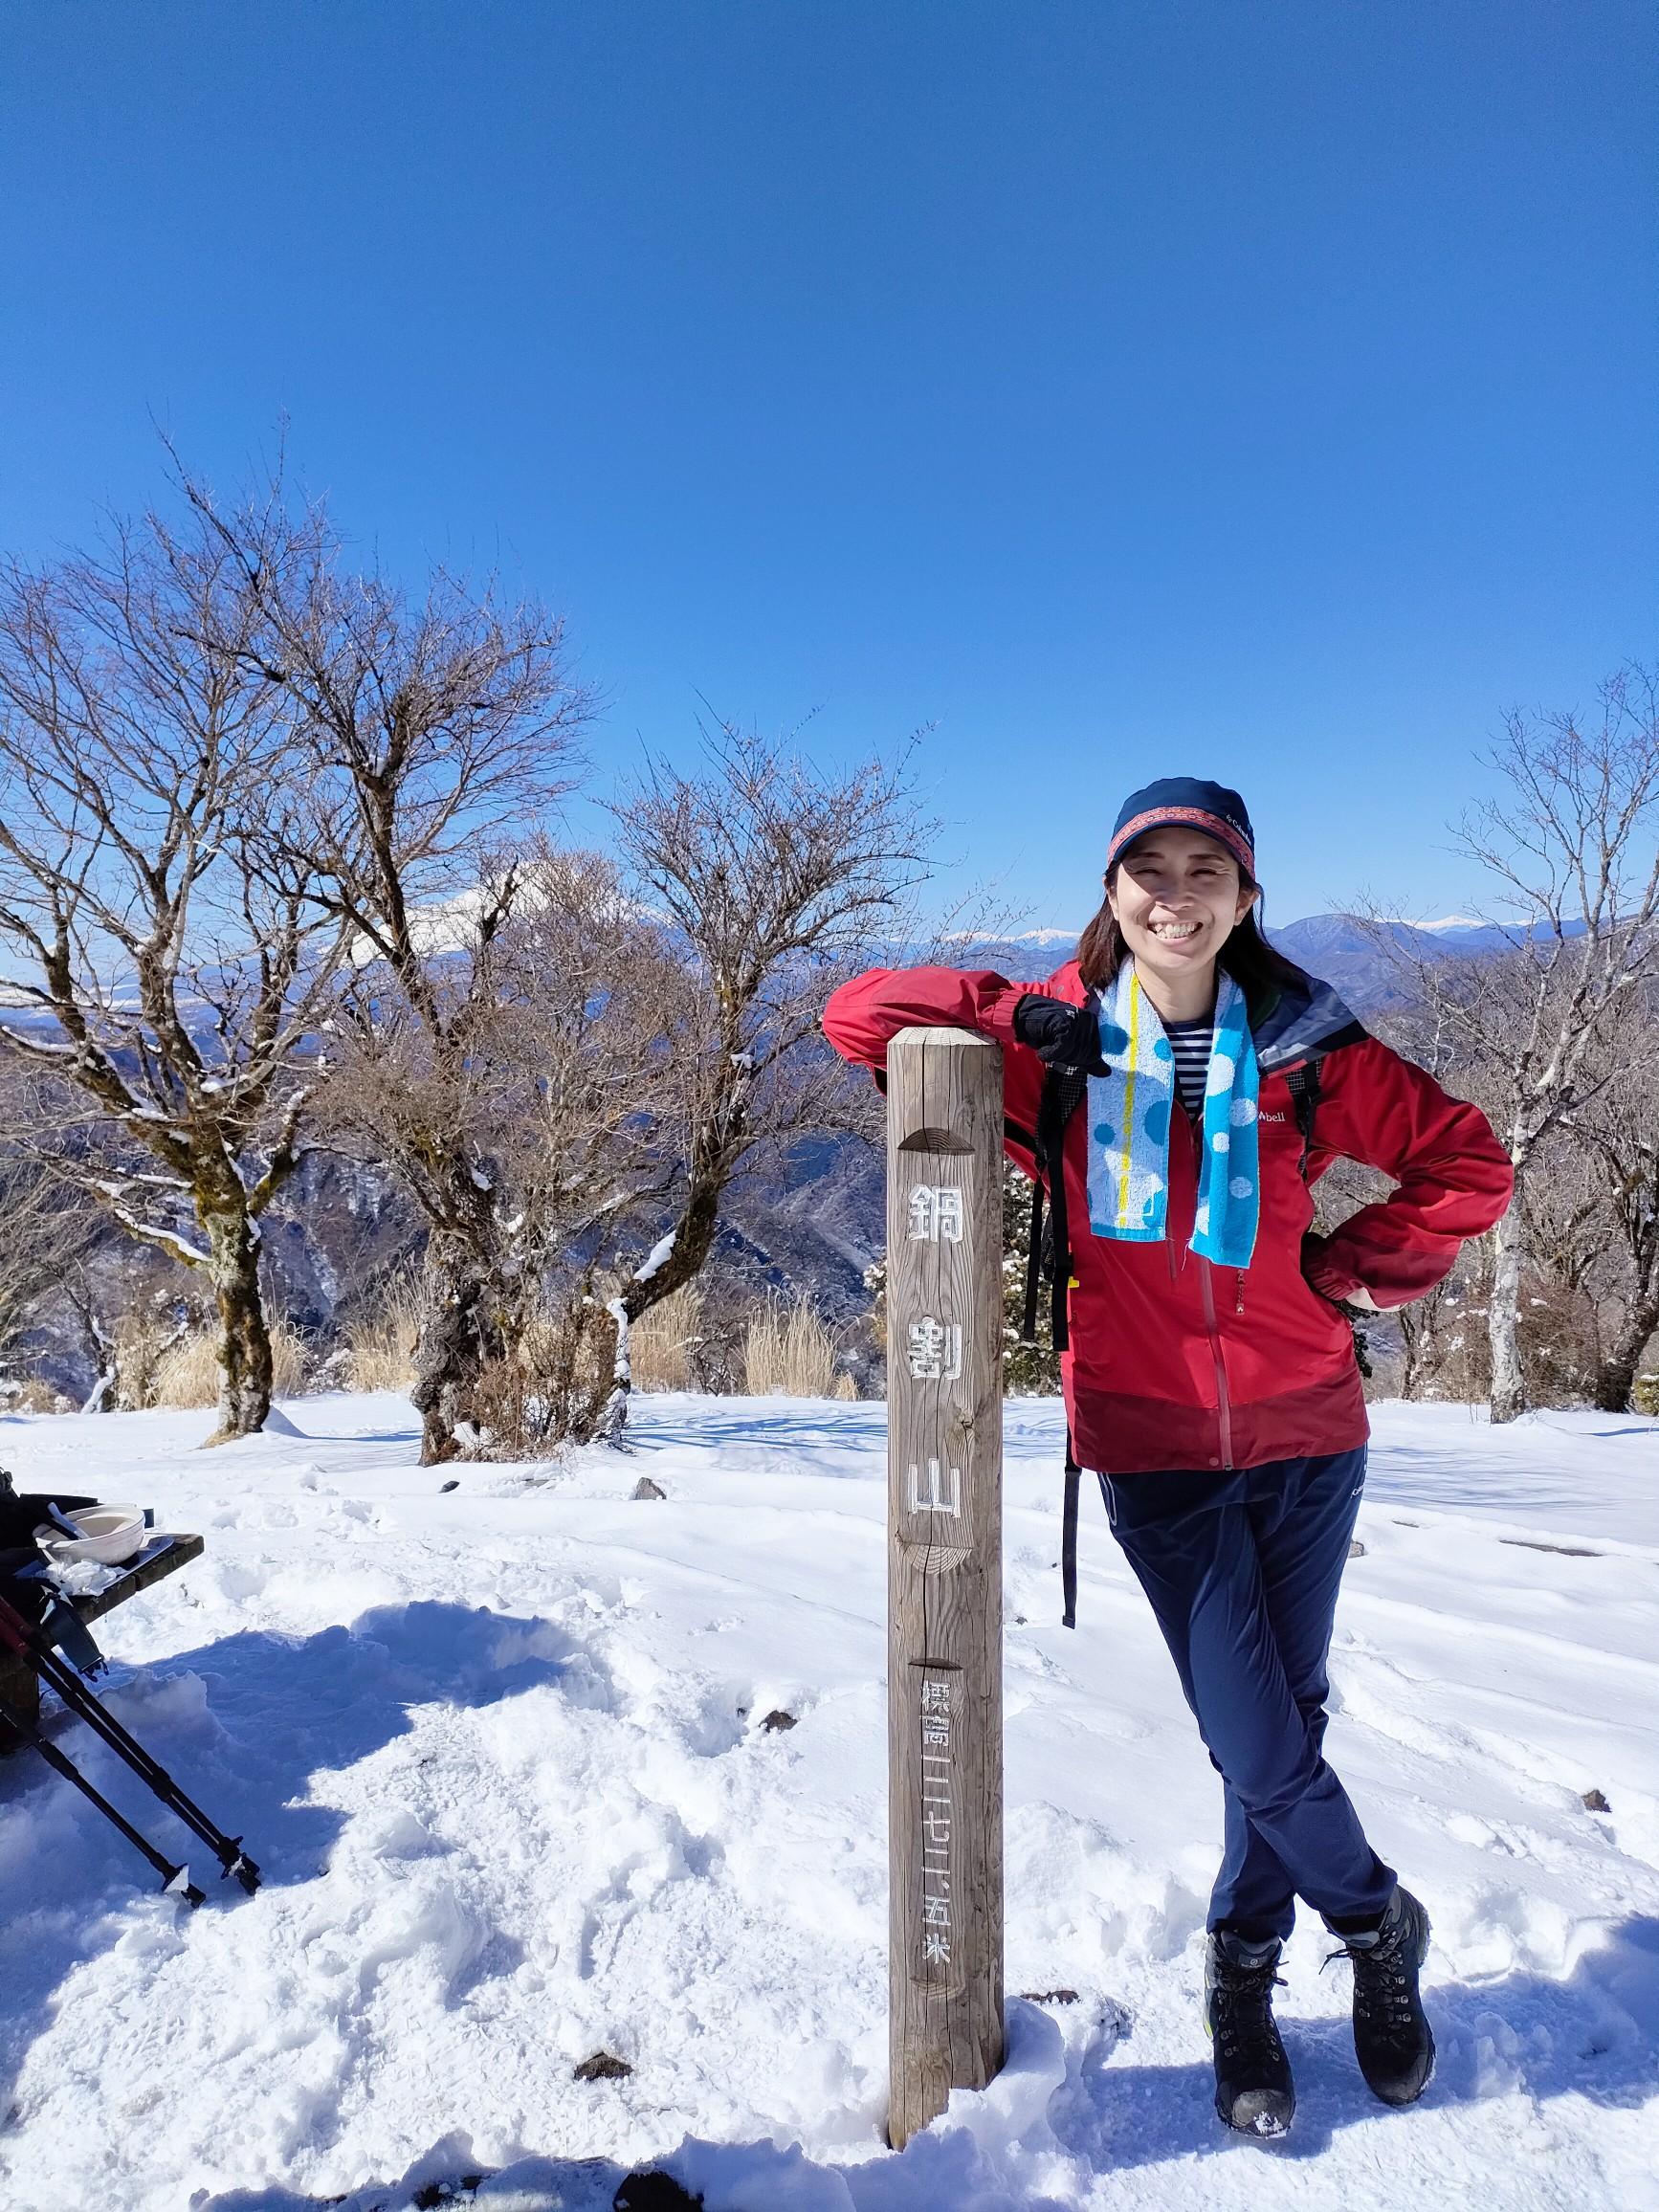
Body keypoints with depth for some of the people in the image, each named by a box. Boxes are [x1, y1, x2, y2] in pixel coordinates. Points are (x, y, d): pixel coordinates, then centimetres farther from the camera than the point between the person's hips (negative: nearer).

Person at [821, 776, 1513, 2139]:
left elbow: (1469, 1164, 7)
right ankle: (1380, 1926, 34)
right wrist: (1013, 1017, -17)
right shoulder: (1055, 1041, -4)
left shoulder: (1304, 1049, -2)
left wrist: (1354, 1270, -4)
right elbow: (860, 1015, -4)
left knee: (1286, 1726, 14)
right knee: (1262, 1751, 0)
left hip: (1307, 1434, 2)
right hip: (1154, 1448, -1)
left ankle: (1245, 1974, 41)